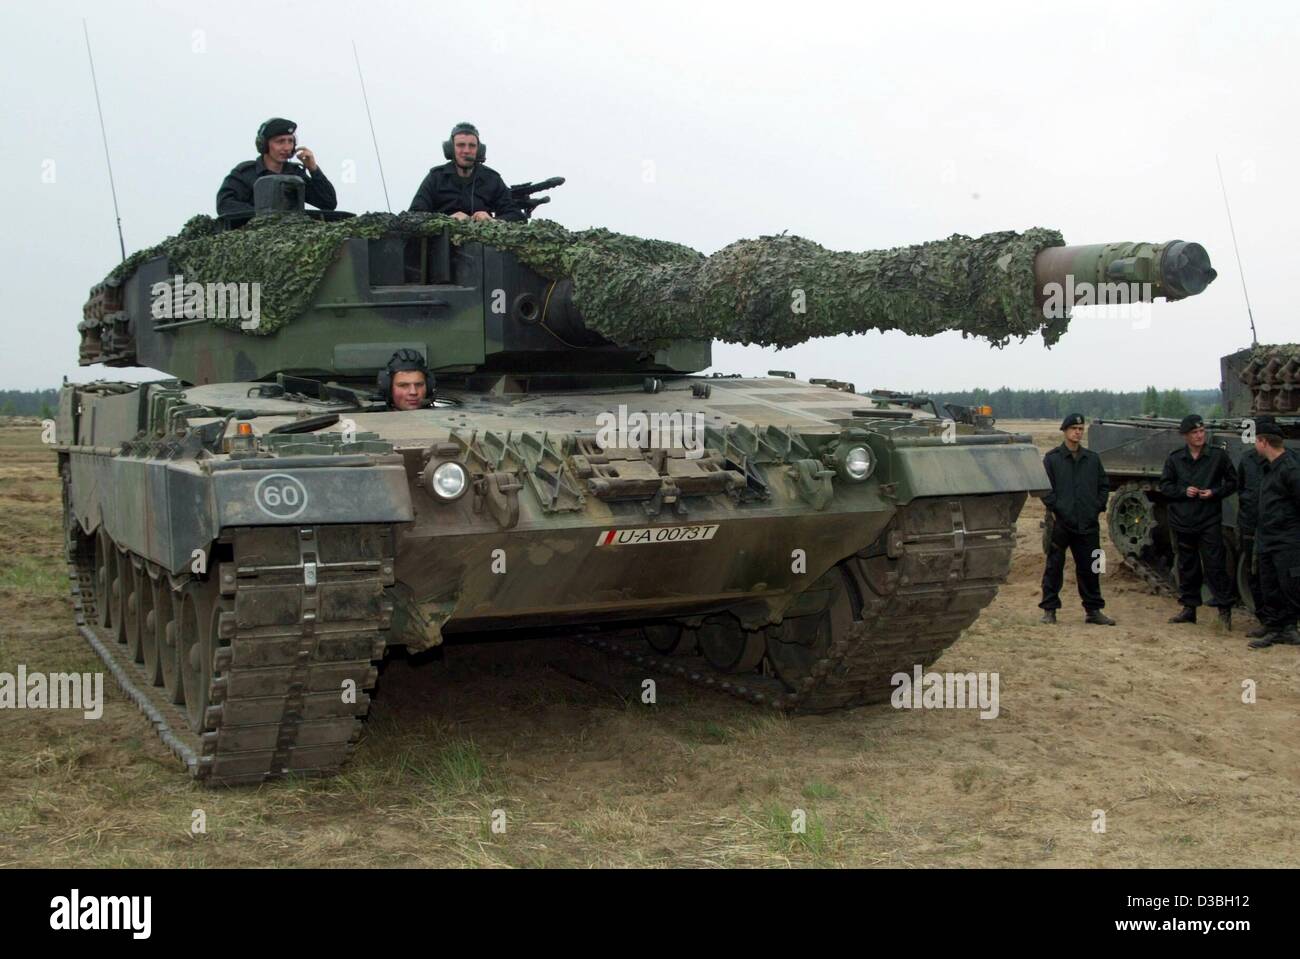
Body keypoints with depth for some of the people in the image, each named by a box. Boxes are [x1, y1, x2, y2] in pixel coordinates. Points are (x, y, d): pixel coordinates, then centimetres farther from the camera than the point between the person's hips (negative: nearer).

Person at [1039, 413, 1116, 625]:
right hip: (1060, 524, -3)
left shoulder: (1092, 459, 11)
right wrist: (1054, 509, -10)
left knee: (1089, 568, 7)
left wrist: (1098, 507, 7)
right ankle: (1049, 609, 8)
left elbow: (1104, 485, 17)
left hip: (1088, 524, 3)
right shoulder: (1052, 458, 0)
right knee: (1054, 567, 0)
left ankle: (1093, 610, 16)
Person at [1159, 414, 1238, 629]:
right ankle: (1189, 608, 19)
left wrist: (1214, 493, -11)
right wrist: (1183, 491, -11)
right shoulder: (1174, 459, 4)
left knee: (1215, 565, -6)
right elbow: (1164, 486, 6)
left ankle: (1224, 609, 2)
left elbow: (1232, 482, 5)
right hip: (1182, 521, 3)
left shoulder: (1218, 456, -1)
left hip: (1210, 521, -2)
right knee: (1187, 567, 10)